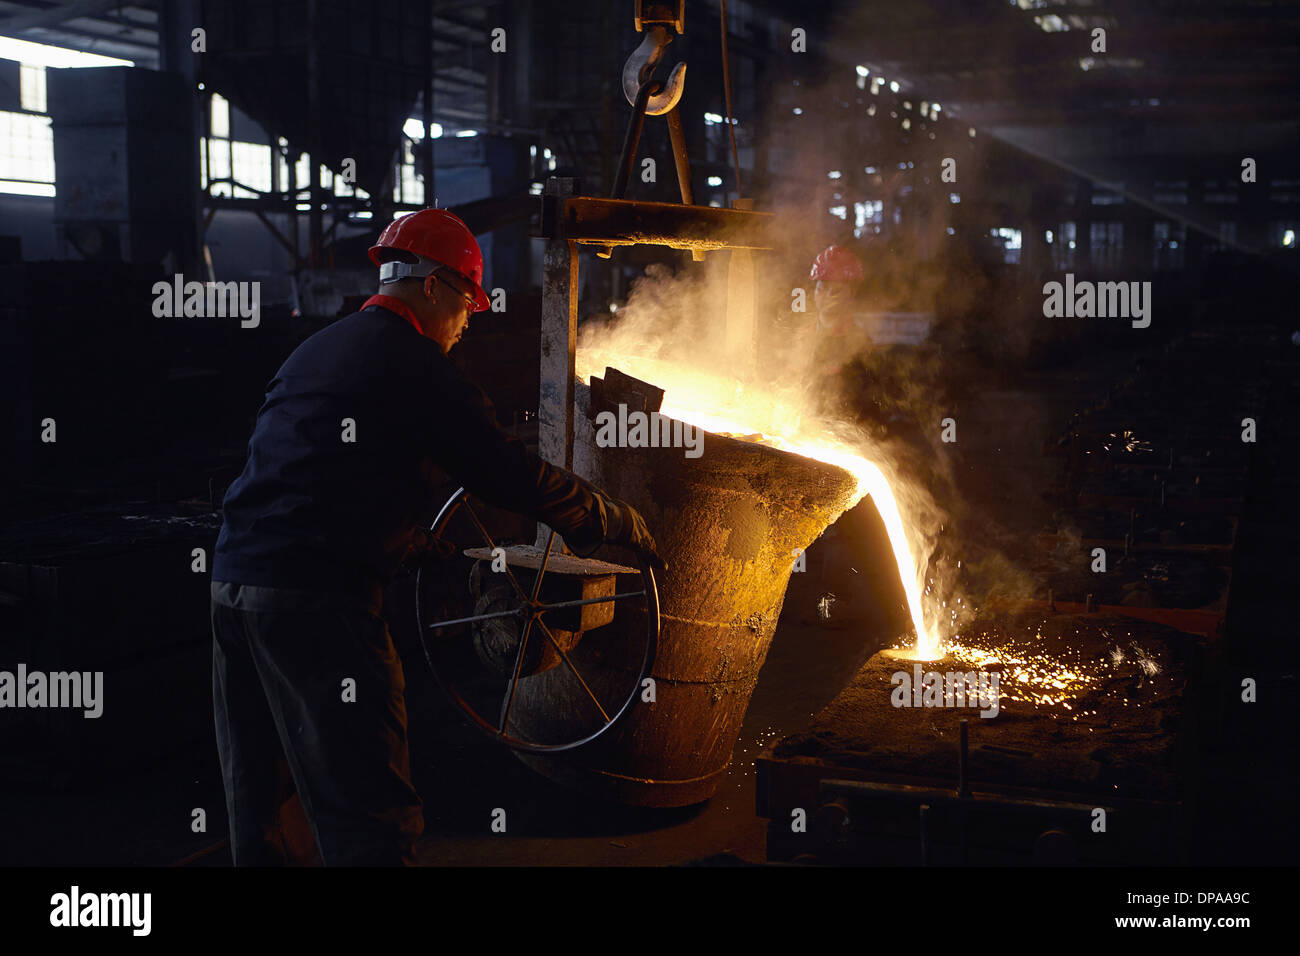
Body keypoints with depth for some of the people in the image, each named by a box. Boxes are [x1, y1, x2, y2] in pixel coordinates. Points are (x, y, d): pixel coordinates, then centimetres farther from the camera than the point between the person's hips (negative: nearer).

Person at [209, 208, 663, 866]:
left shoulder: (316, 349, 20)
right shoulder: (413, 365, -7)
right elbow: (512, 476, -7)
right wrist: (619, 523, 6)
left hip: (232, 579, 9)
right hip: (315, 596, -9)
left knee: (256, 796, 21)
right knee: (371, 817, -6)